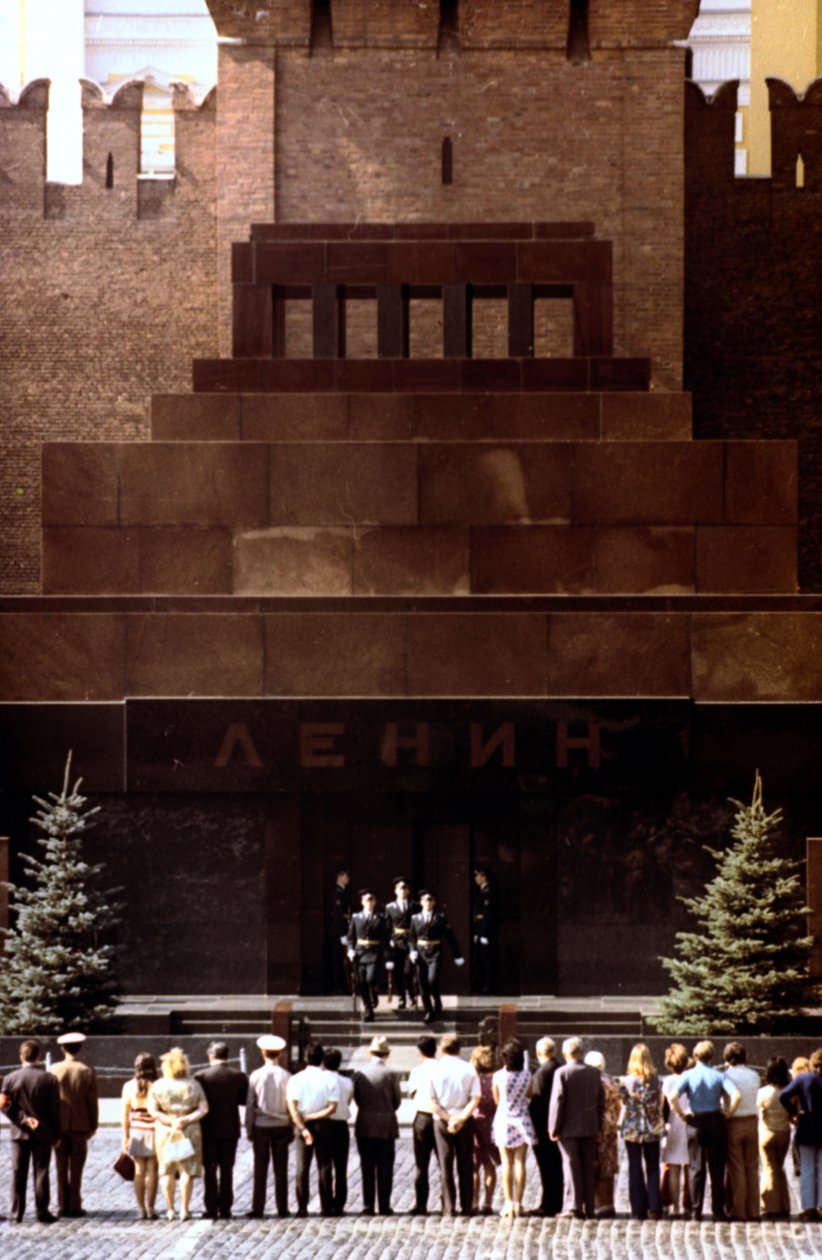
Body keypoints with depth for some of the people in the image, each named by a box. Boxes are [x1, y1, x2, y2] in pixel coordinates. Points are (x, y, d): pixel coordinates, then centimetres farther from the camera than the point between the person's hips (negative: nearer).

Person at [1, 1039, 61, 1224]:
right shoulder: (49, 1079, -7)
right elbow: (55, 1109, -4)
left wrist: (24, 1119, -7)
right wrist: (56, 1135, 3)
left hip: (19, 1133, 1)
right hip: (43, 1133, -1)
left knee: (18, 1174, 7)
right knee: (41, 1173, 4)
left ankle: (17, 1214, 8)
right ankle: (42, 1212, 4)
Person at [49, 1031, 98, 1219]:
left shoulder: (53, 1071, -3)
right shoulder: (88, 1072, -7)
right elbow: (92, 1102, -5)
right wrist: (93, 1126, 6)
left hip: (59, 1126, 1)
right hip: (80, 1126, -1)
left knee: (62, 1168, 8)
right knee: (76, 1168, 3)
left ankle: (63, 1205, 9)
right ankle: (74, 1206, 2)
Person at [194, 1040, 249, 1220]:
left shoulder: (201, 1076, -10)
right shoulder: (239, 1076, -4)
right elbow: (244, 1100, 4)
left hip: (208, 1130, -2)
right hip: (230, 1129, 2)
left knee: (209, 1171, 6)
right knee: (226, 1170, 8)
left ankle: (211, 1210, 3)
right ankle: (225, 1209, 7)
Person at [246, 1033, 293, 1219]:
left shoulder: (256, 1076, -6)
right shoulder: (286, 1076, -5)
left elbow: (250, 1105, -3)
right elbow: (292, 1105, -1)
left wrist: (249, 1129, 5)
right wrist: (292, 1129, 8)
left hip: (261, 1127, 0)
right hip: (281, 1126, 0)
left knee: (260, 1169, 4)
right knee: (281, 1169, 5)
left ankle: (258, 1208, 4)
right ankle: (282, 1208, 5)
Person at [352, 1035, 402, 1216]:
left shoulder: (359, 1073, -2)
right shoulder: (390, 1074, -9)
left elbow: (357, 1099, 4)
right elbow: (397, 1100, 0)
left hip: (365, 1126, 2)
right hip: (386, 1126, -2)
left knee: (367, 1168, 6)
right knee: (385, 1168, 4)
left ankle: (368, 1206, 5)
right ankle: (384, 1206, 3)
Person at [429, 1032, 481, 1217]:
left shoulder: (436, 1070, -5)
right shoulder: (469, 1070, -1)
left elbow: (432, 1102, -9)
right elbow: (475, 1100, -8)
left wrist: (447, 1118, -8)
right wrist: (461, 1118, -12)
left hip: (441, 1120, -1)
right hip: (465, 1122, 1)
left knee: (445, 1165, 3)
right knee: (465, 1165, 7)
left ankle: (449, 1207, 0)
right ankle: (466, 1206, 6)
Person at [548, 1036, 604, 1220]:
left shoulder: (562, 1073, -11)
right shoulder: (594, 1073, 3)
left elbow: (557, 1101, -13)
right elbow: (601, 1100, 8)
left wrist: (553, 1128, -7)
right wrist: (598, 1125, 15)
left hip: (569, 1128, -4)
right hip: (589, 1128, 4)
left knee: (571, 1166, -1)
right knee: (589, 1167, 9)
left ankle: (572, 1205, -5)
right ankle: (589, 1207, 11)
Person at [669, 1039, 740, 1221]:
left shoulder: (688, 1075, -3)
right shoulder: (719, 1076, -2)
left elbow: (673, 1097, -18)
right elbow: (736, 1095, -17)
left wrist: (682, 1114, -4)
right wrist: (728, 1112, -3)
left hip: (696, 1123, 0)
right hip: (716, 1122, 0)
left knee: (696, 1169, 6)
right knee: (717, 1169, 6)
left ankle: (696, 1211, 3)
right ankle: (718, 1211, 6)